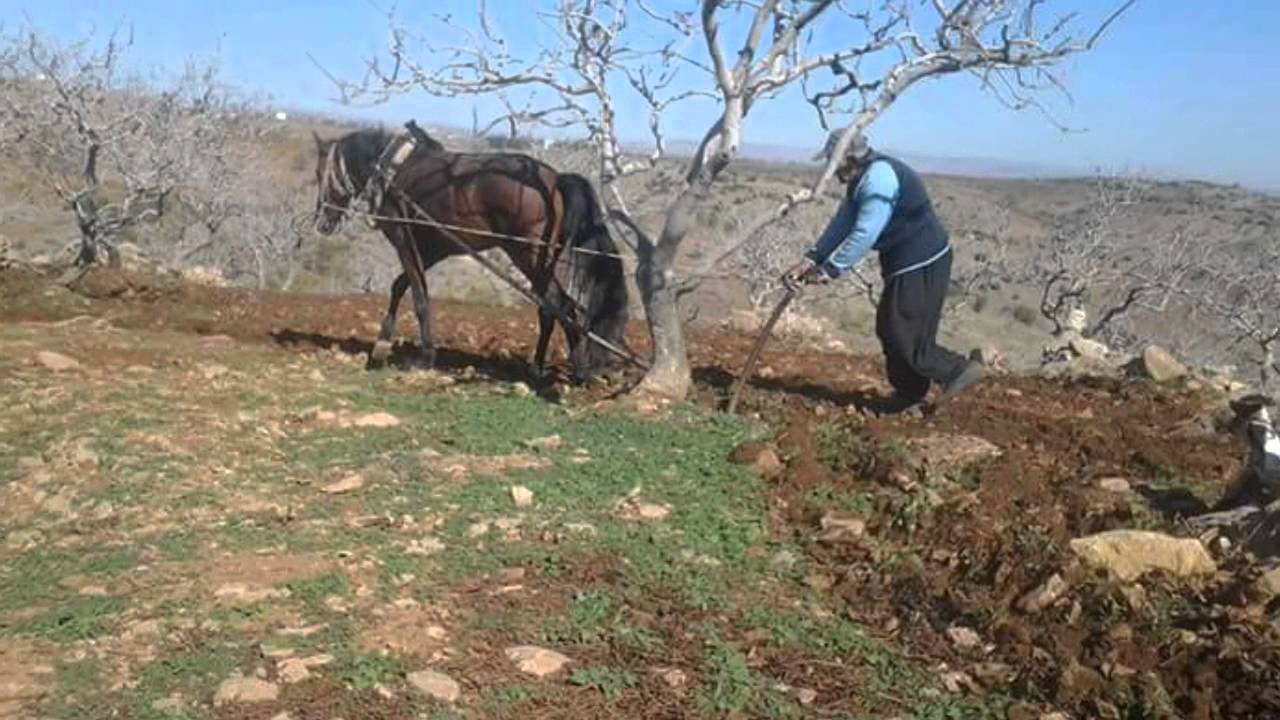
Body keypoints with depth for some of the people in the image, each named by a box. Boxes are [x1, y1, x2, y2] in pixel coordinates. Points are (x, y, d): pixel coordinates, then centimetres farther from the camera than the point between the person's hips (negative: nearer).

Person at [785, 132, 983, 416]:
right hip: (904, 260, 11)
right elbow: (842, 223, 7)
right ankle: (908, 395, 24)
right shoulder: (863, 179, 10)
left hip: (922, 264, -11)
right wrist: (811, 259, -3)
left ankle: (959, 370, 7)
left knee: (904, 334, -6)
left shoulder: (879, 177, -23)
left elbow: (864, 233, -29)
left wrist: (830, 269, -26)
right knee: (889, 329, 14)